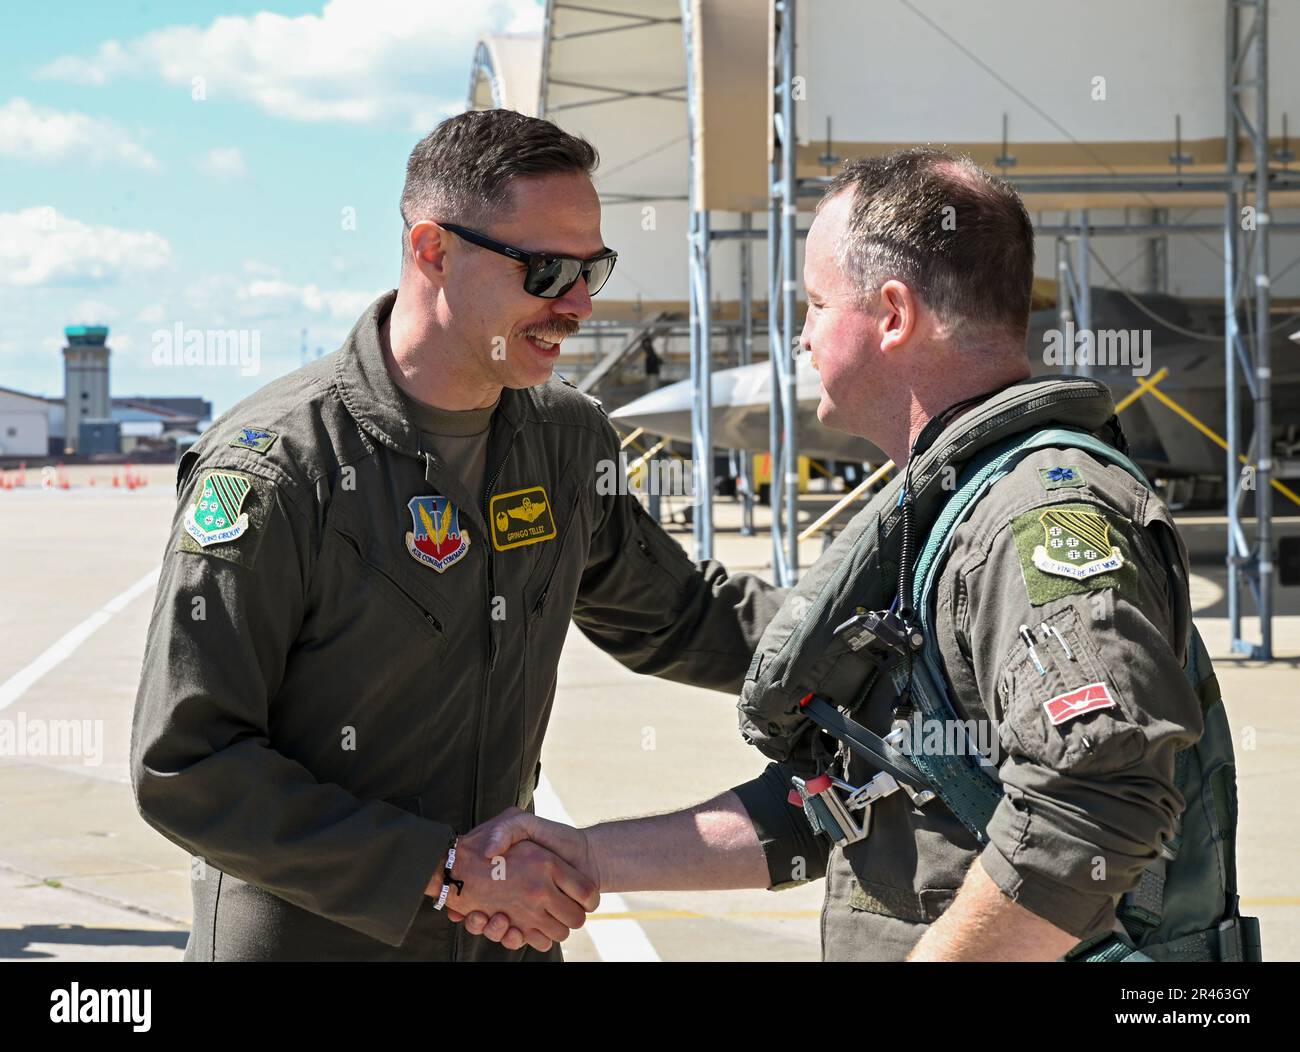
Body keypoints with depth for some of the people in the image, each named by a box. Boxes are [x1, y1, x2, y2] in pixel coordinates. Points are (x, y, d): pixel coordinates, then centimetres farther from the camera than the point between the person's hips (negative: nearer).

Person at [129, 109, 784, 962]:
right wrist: (445, 869, -24)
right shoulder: (272, 466, -19)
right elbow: (185, 769, -21)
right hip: (310, 934, -6)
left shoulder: (566, 437, 1)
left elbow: (674, 615, 16)